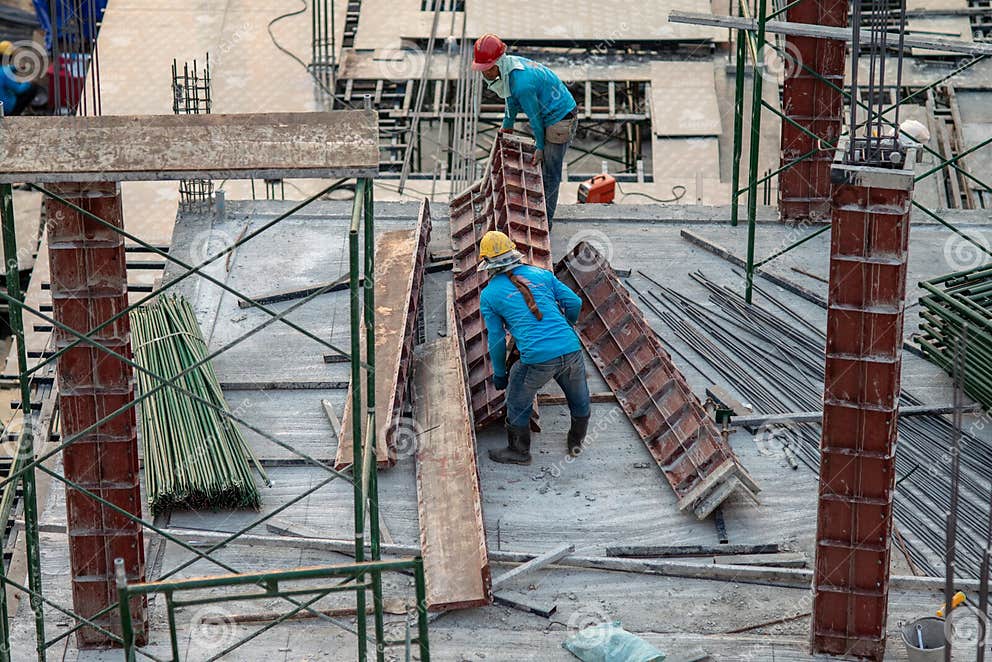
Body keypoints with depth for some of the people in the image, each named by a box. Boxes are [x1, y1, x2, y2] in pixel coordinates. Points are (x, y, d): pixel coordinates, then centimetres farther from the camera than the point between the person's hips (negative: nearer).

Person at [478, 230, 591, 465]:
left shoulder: (489, 295, 5)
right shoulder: (541, 274, 11)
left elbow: (497, 339, 9)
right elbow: (574, 302, 11)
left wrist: (499, 374, 22)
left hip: (536, 360, -3)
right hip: (570, 350, 3)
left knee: (518, 405, 22)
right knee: (579, 401, 27)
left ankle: (519, 452, 35)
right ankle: (576, 443, 45)